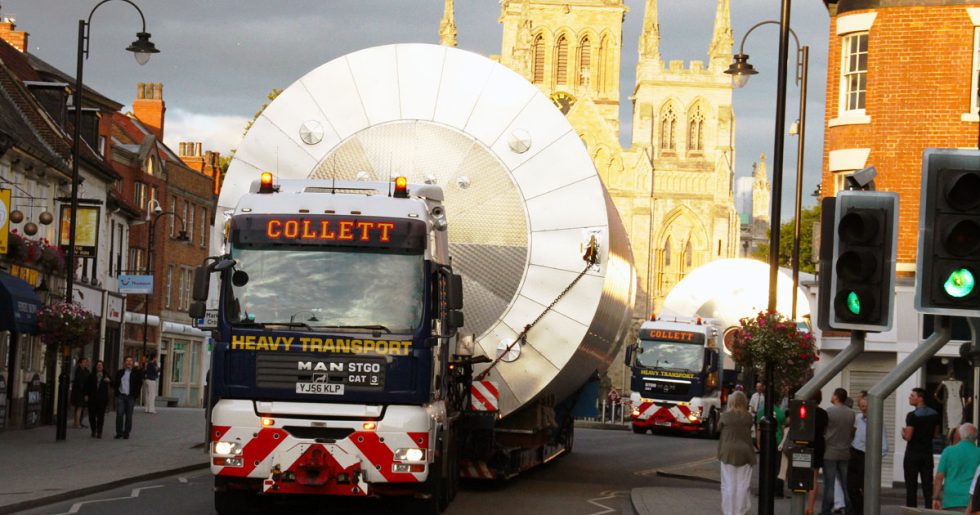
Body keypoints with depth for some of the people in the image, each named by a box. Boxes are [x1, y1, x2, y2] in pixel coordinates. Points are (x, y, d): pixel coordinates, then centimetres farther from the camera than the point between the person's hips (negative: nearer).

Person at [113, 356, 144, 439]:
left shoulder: (136, 372, 4)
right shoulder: (120, 372, 13)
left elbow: (139, 383, 1)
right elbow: (115, 383, 20)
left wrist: (136, 394, -7)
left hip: (130, 396, -2)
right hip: (121, 396, 2)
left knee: (129, 415, 2)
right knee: (119, 414, -8)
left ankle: (126, 433, 9)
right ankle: (119, 432, 0)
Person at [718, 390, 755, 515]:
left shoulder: (726, 415, -8)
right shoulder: (748, 417, -5)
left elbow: (719, 427, 6)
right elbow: (749, 428, 7)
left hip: (728, 452, -1)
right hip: (744, 451, 1)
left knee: (728, 483, 5)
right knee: (742, 484, 6)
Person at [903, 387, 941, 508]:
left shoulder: (912, 415, -16)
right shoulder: (934, 414, 5)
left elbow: (908, 437, -19)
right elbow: (935, 433, 13)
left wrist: (903, 433, 2)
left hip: (913, 454, -5)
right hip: (928, 454, 5)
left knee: (911, 485, 1)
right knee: (928, 485, 7)